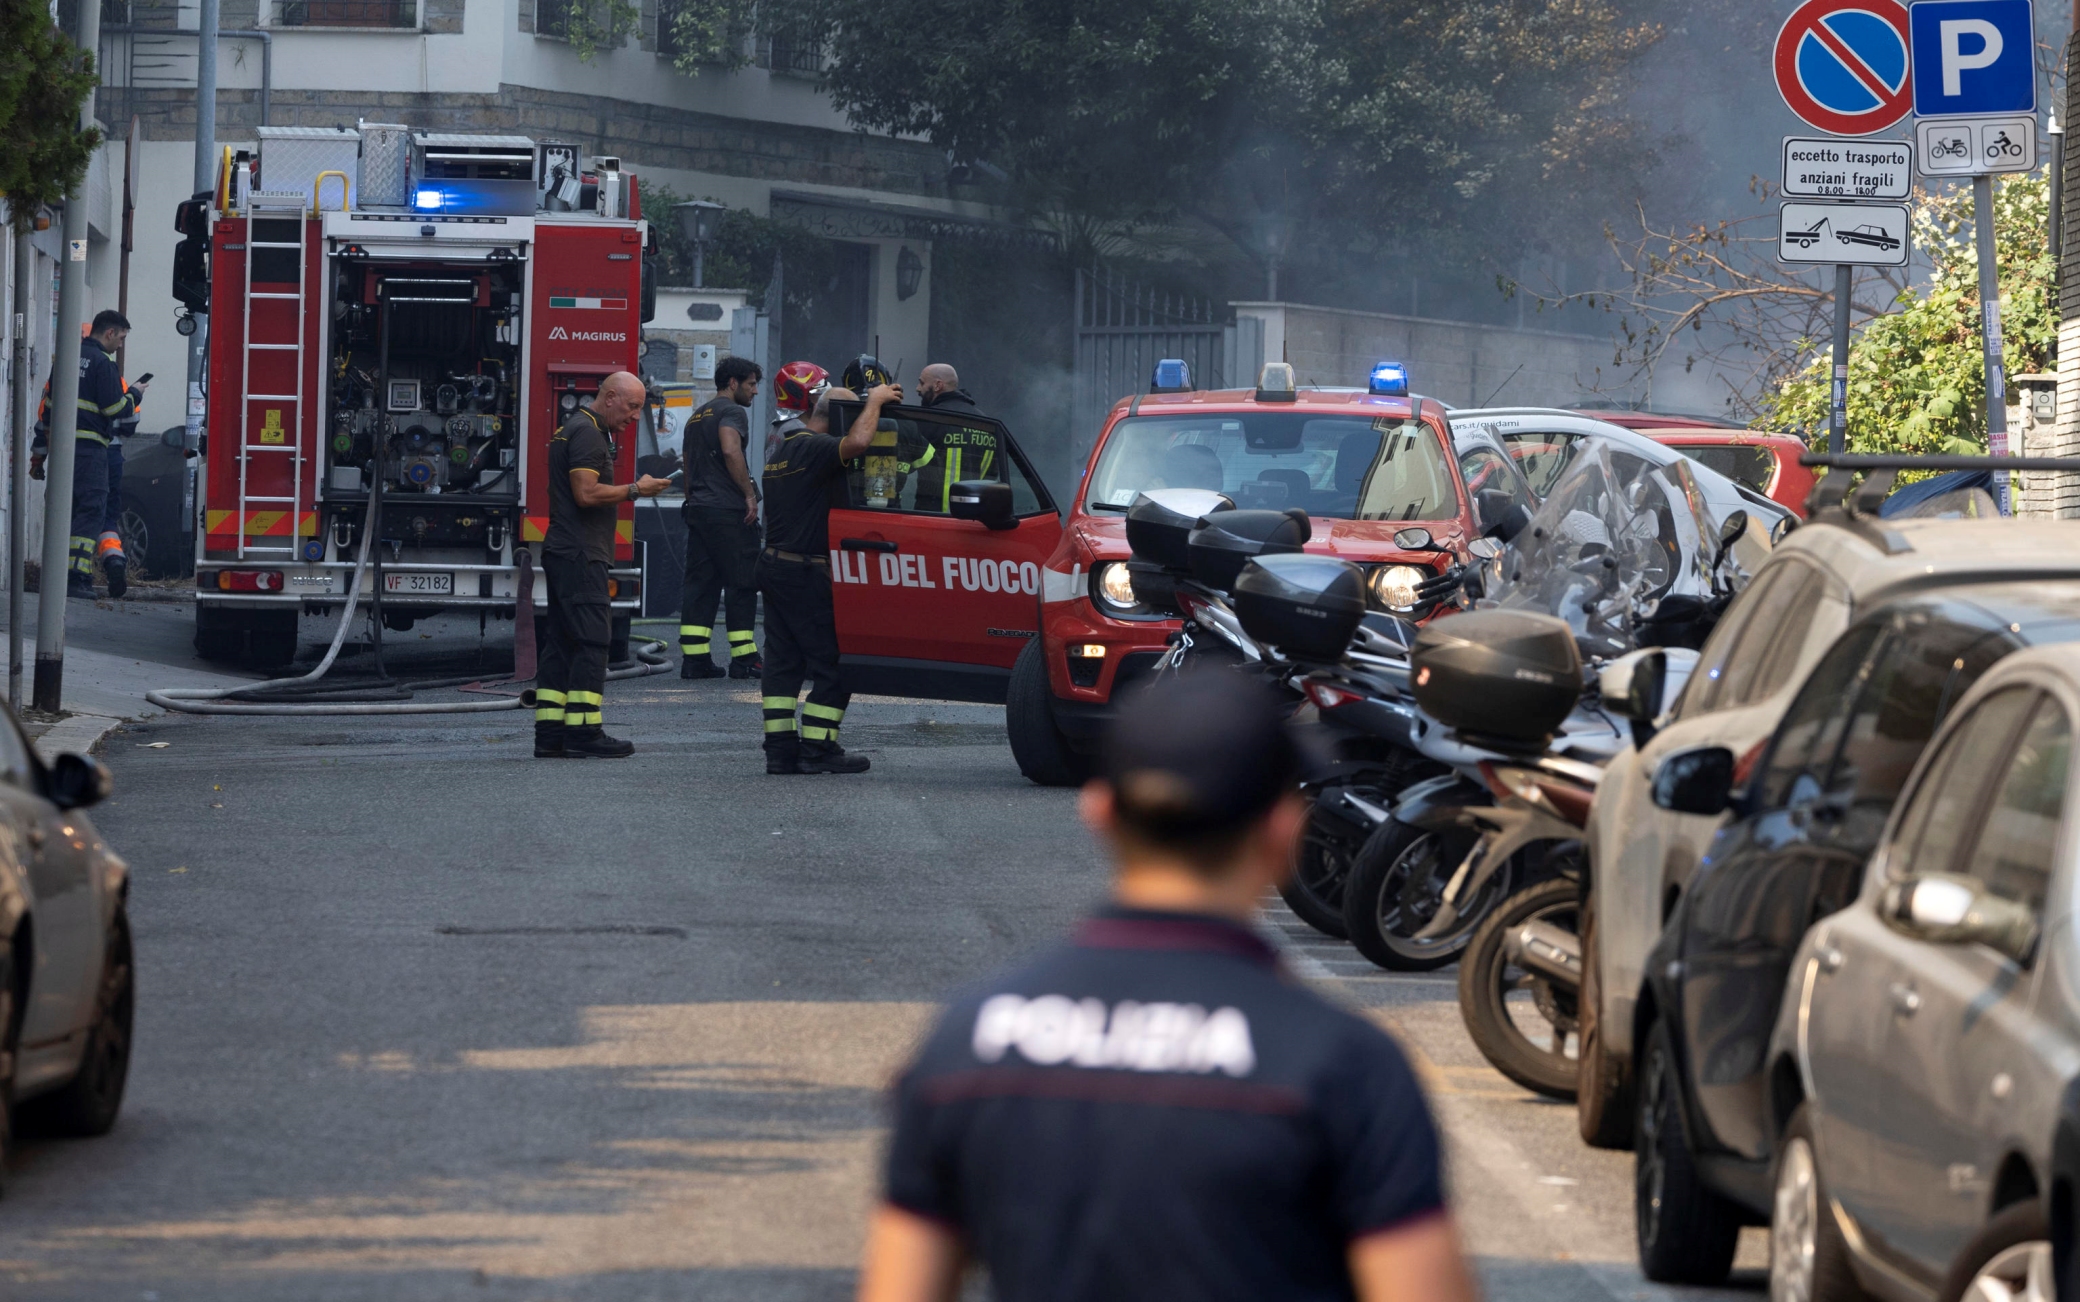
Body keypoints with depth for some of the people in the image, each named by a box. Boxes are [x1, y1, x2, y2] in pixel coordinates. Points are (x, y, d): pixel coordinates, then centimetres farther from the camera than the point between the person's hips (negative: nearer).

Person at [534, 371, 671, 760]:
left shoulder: (575, 429, 21)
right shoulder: (586, 432, -13)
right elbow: (587, 493, -21)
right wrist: (635, 490, -12)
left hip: (563, 552, 11)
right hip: (580, 554, -11)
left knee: (562, 644, 8)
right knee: (591, 641, -10)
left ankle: (550, 734, 6)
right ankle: (583, 730, -13)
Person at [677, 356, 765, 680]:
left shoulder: (696, 417, 23)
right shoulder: (731, 412, -6)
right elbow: (730, 450, -23)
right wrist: (750, 494, -18)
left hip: (697, 509, 9)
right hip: (728, 511, -9)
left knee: (699, 584, 6)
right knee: (741, 584, -4)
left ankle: (694, 658, 1)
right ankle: (744, 659, -5)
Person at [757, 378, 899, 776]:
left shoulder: (779, 445, 14)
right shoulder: (812, 447, -17)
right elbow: (856, 442, -35)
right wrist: (874, 401, -17)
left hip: (775, 564, 10)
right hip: (806, 570, -9)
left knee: (783, 660, 9)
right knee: (830, 661, -3)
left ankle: (780, 748, 7)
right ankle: (818, 749, -4)